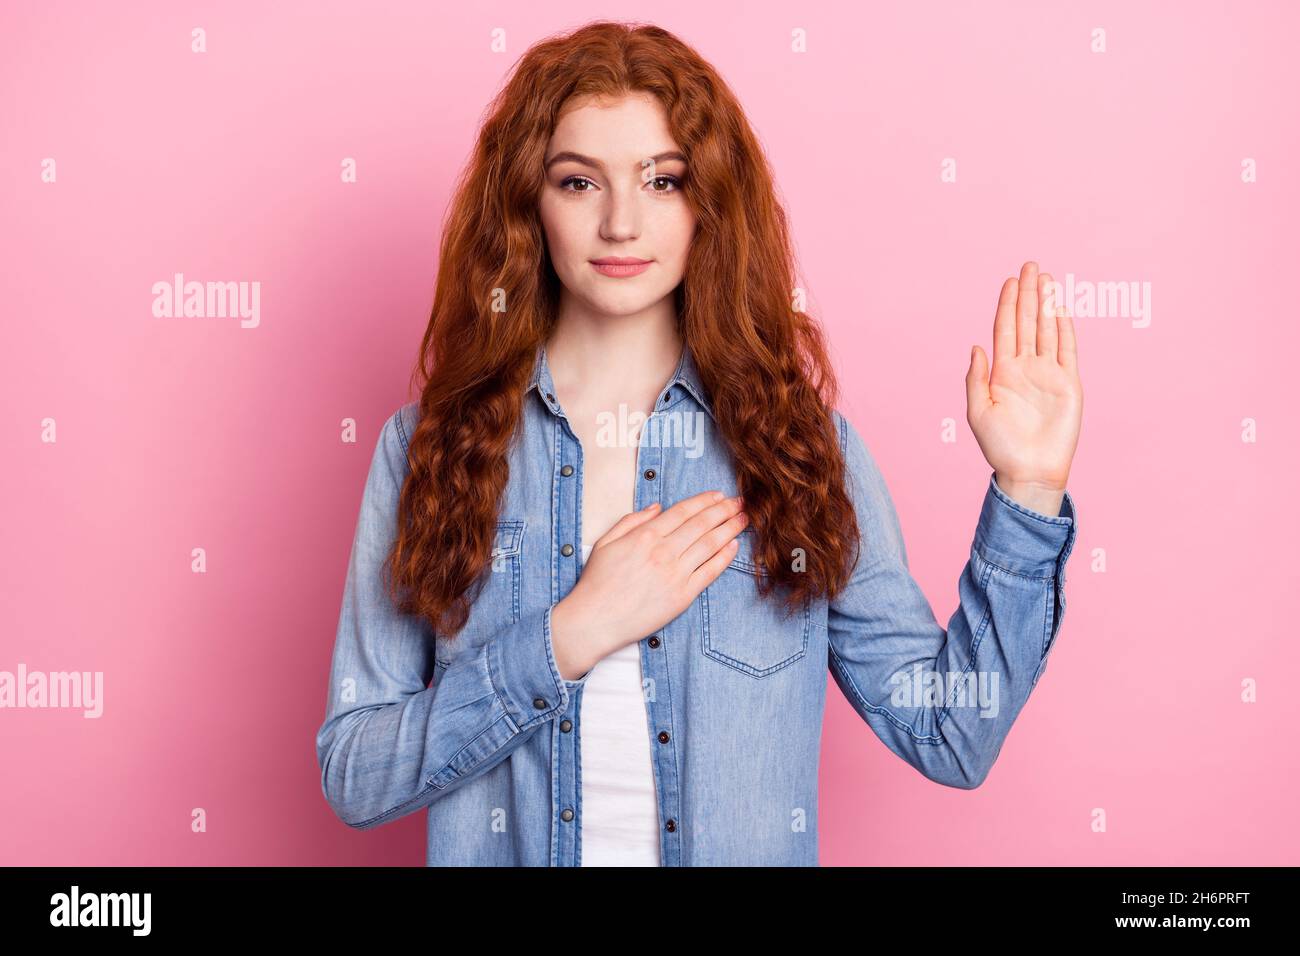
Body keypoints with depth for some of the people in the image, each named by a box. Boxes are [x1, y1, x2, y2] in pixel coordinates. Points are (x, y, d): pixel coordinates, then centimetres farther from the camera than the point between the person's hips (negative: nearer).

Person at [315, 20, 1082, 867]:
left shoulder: (799, 442, -9)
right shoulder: (431, 447, -9)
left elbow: (953, 741, -9)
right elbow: (352, 779, -12)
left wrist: (1028, 491, -17)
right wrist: (570, 638, -21)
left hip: (748, 847, 1)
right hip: (499, 844, 0)